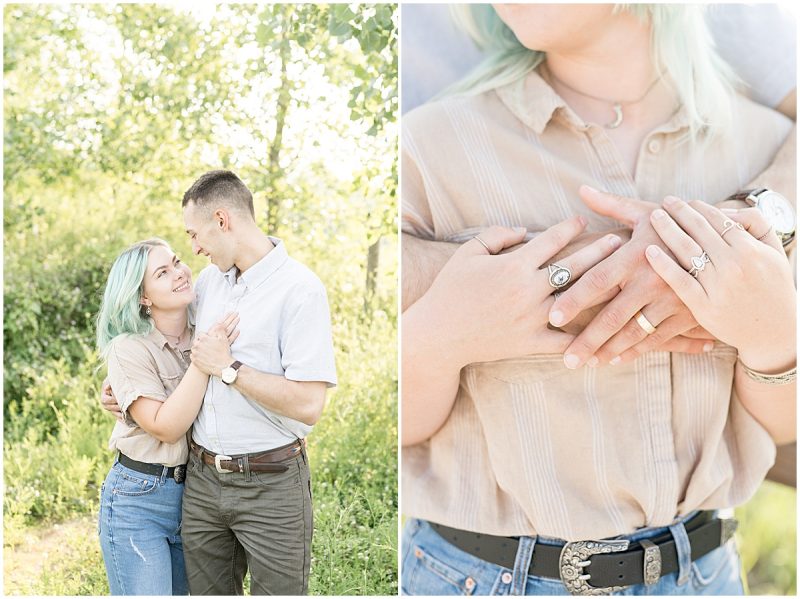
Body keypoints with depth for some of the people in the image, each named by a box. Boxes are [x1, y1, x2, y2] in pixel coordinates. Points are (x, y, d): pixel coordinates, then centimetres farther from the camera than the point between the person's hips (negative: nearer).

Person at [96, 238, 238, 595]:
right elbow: (166, 428, -21)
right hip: (138, 500, -6)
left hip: (194, 494, 6)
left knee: (186, 591, 18)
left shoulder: (209, 335, 2)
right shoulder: (129, 349, -14)